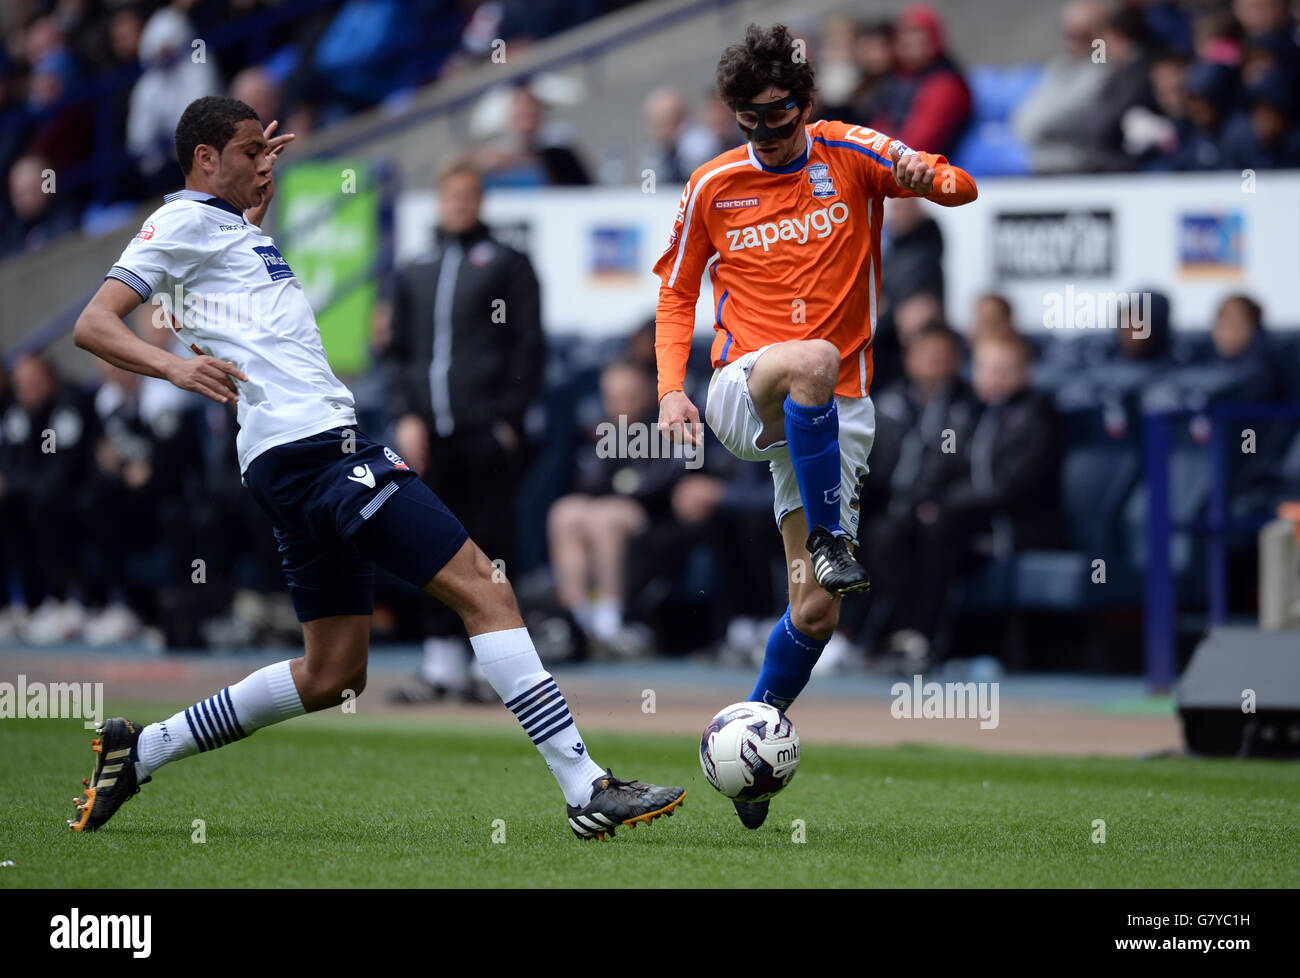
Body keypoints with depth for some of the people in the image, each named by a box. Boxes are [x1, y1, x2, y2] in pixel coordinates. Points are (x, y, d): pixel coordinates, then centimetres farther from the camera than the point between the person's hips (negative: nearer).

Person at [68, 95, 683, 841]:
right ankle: (589, 789, -18)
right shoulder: (184, 222, -2)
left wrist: (261, 189, 34)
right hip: (312, 445, -11)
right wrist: (174, 366, -28)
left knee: (332, 675, 13)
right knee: (482, 586, -14)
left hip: (321, 455, 11)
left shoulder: (233, 228, 24)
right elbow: (94, 325, -11)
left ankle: (141, 751, 17)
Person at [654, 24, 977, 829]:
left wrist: (929, 177, -28)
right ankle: (830, 540, -33)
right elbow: (677, 291, 13)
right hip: (742, 392, -2)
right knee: (813, 359, -40)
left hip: (835, 414, 2)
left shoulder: (849, 156, 1)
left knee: (818, 610, -1)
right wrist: (671, 390, -1)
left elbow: (961, 187, -4)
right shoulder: (714, 187, 3)